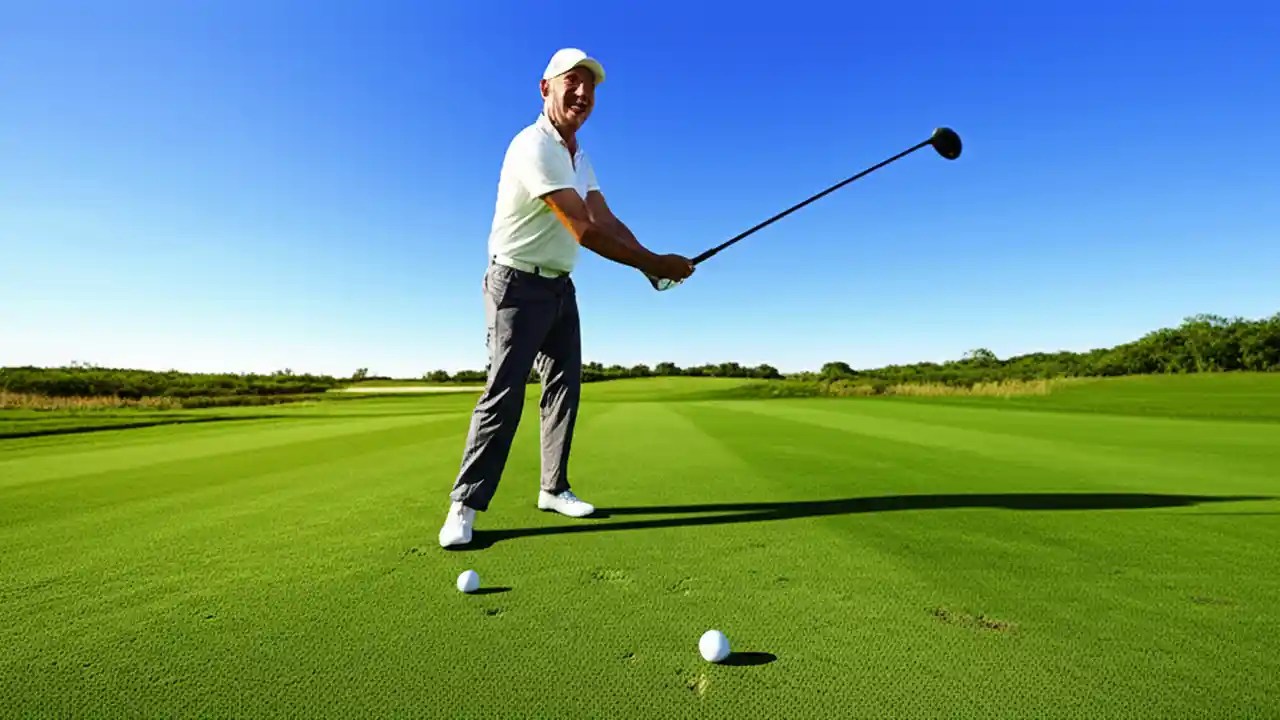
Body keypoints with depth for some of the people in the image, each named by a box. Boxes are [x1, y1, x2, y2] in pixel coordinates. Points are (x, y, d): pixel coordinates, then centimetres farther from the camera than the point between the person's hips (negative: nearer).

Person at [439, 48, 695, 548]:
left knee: (565, 386, 8)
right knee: (504, 393, -11)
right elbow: (584, 230, -26)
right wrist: (653, 263, -21)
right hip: (518, 286, -9)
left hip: (561, 287, 9)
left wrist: (649, 261, -11)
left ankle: (554, 489, 20)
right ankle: (464, 506, 1)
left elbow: (606, 220, 5)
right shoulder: (534, 146, -18)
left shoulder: (579, 156, 14)